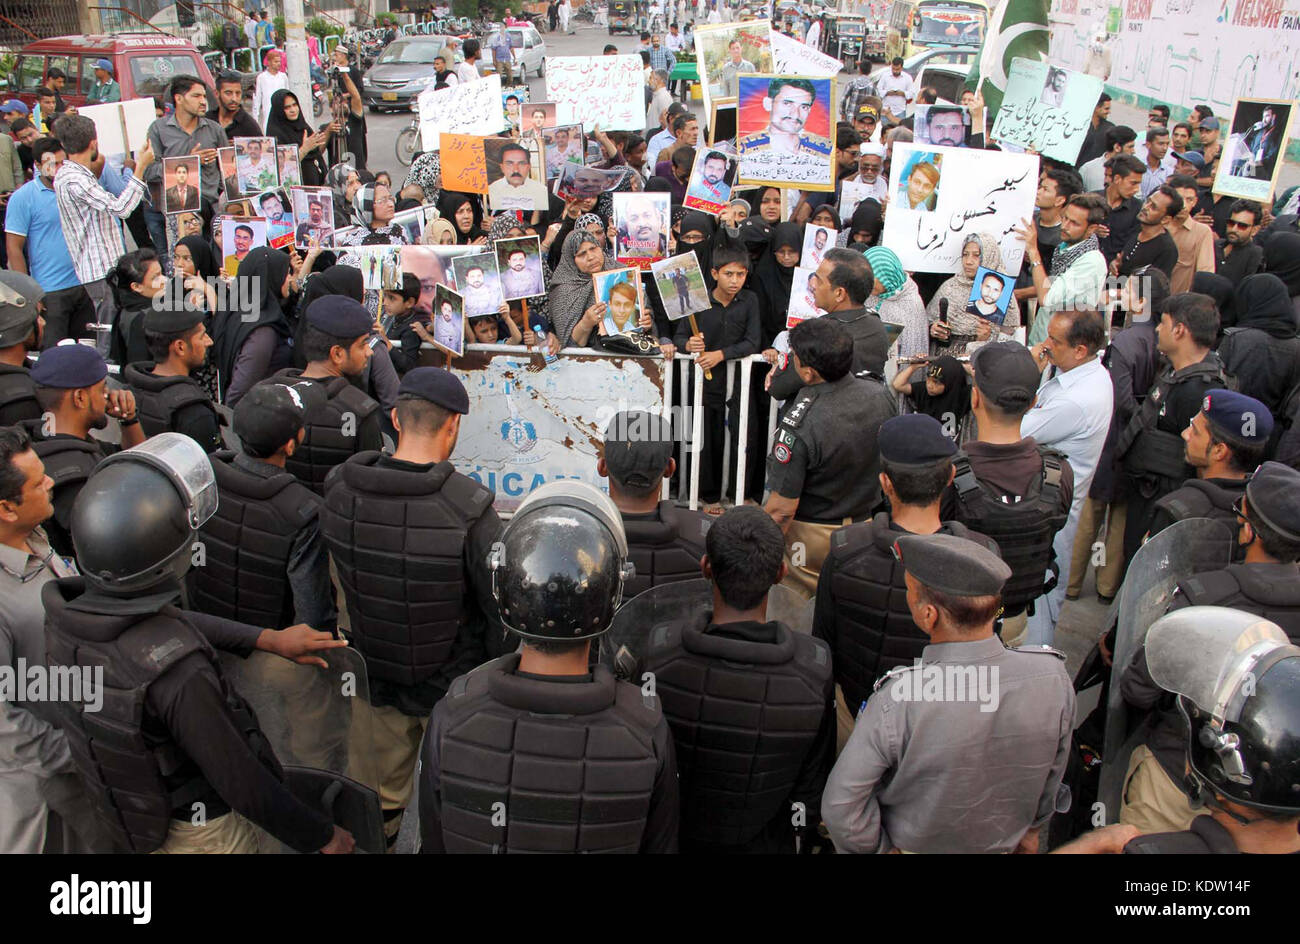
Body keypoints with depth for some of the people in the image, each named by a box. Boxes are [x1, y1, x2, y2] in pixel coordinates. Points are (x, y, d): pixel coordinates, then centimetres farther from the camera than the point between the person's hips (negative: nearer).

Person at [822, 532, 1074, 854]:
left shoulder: (898, 701, -36)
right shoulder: (1054, 679, -24)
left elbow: (841, 806, -27)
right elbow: (1051, 778, -5)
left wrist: (878, 847, -7)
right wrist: (1031, 828, 13)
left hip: (912, 845, -3)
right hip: (1006, 843, 4)